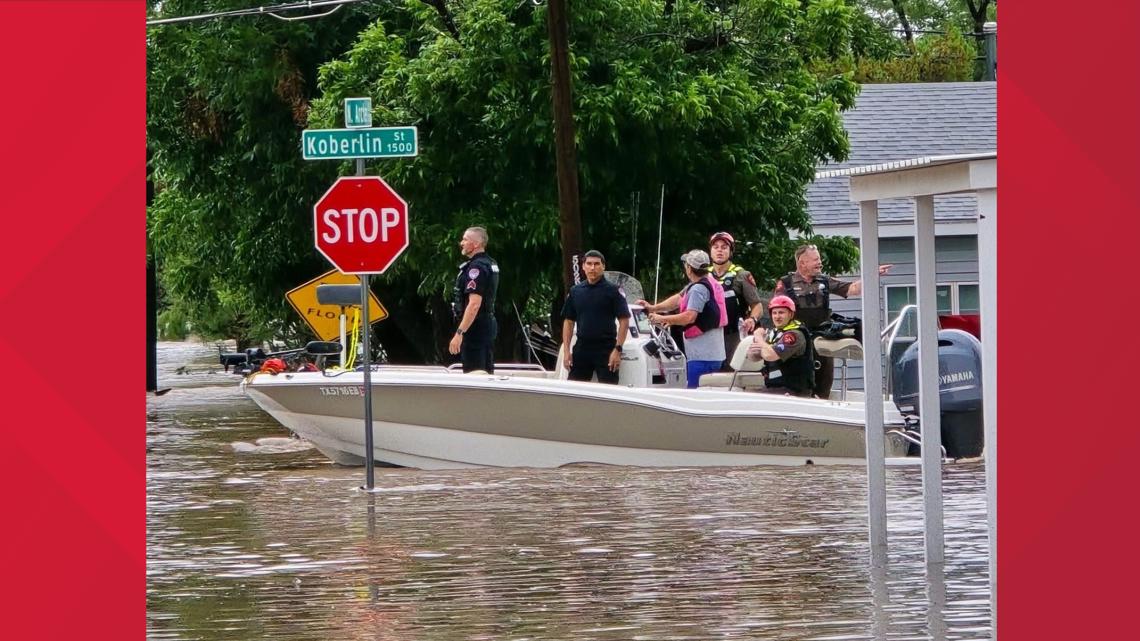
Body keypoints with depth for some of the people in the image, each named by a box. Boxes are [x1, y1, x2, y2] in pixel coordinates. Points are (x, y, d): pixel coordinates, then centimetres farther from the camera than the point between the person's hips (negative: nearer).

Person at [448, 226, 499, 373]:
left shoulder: (476, 267, -18)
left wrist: (459, 333, -27)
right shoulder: (491, 264, 14)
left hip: (475, 328, -10)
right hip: (488, 325, 10)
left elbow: (474, 304, -25)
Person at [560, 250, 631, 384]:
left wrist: (617, 349, -13)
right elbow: (568, 321, 13)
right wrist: (566, 350, 4)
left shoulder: (612, 291, -2)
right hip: (581, 348, 4)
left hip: (606, 349, -4)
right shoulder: (575, 291, 10)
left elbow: (624, 321, -5)